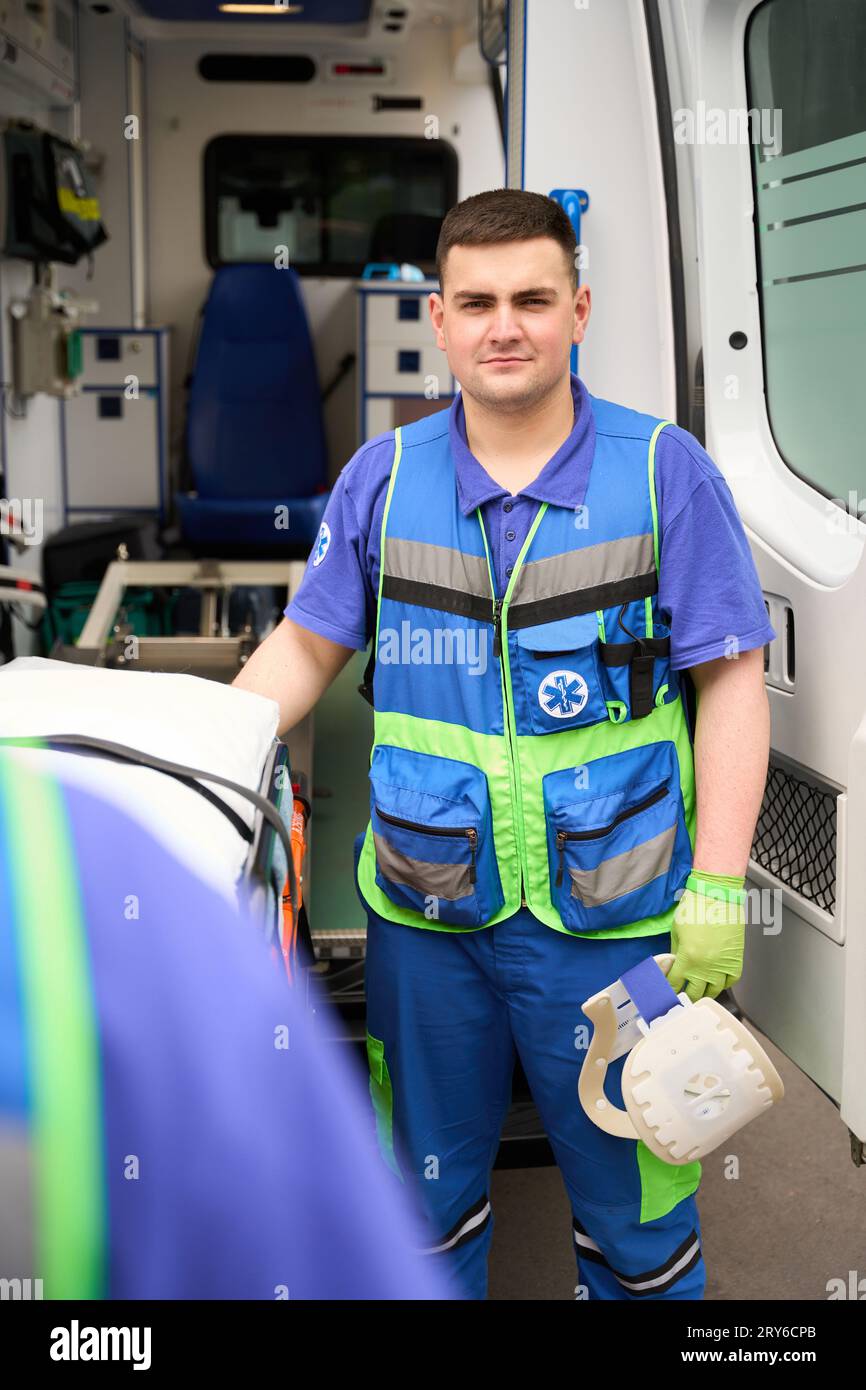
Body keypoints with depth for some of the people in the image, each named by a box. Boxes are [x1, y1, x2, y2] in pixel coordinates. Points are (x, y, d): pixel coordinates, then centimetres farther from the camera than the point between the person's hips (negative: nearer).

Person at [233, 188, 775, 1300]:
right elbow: (305, 648, 8)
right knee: (426, 1188, 19)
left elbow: (731, 681, -5)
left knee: (633, 1190, 10)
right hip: (425, 915, 3)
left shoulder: (664, 471, -5)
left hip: (611, 919, -2)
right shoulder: (382, 478, 1)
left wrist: (718, 888, -11)